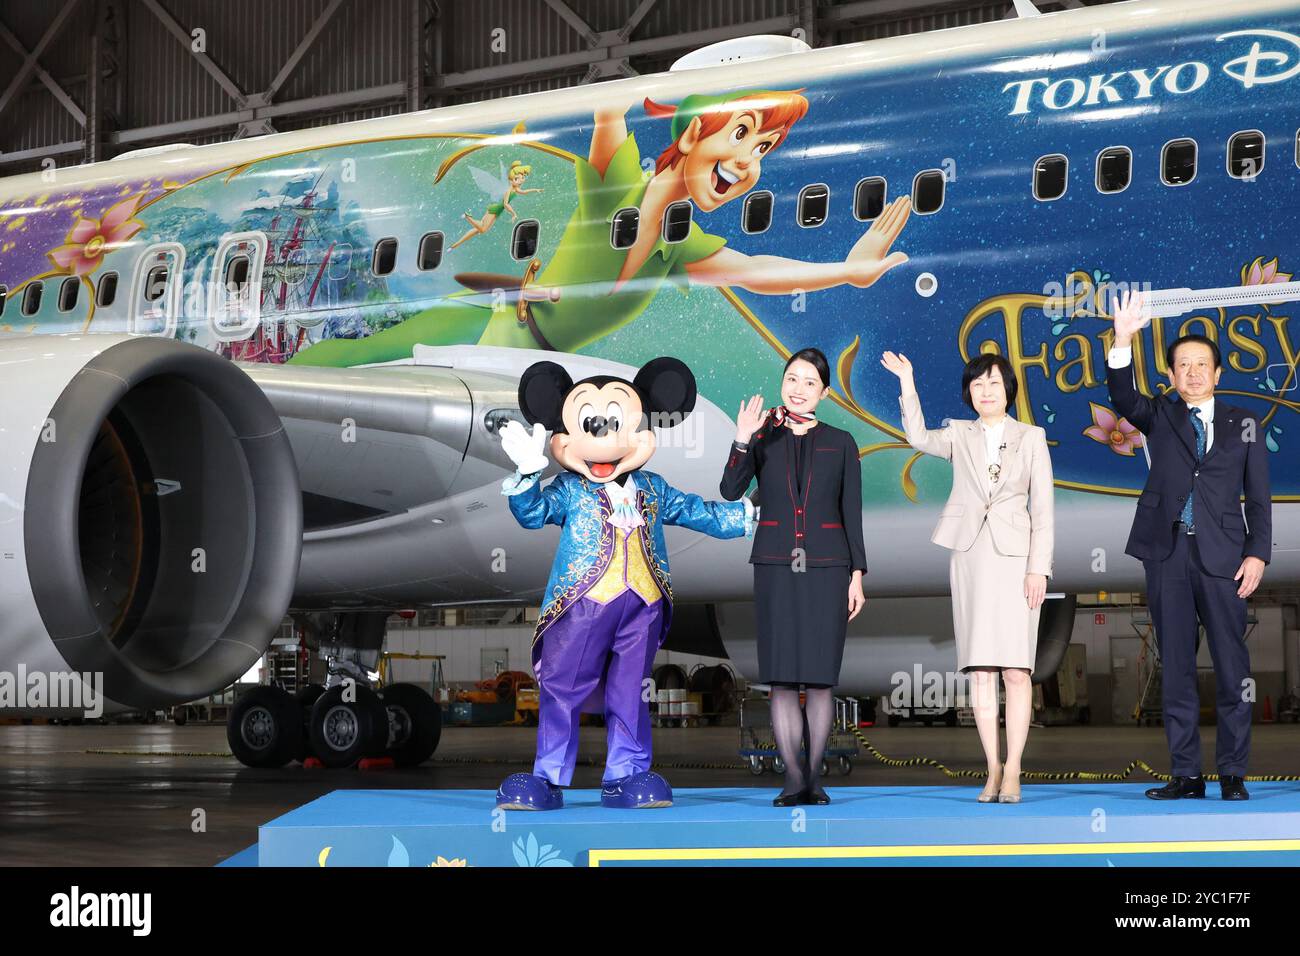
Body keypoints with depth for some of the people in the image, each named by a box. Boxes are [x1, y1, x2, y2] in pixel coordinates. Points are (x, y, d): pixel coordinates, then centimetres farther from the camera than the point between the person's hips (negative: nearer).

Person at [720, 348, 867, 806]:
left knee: (820, 678, 0)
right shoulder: (763, 437, 6)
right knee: (782, 679, -2)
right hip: (775, 567, 0)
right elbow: (731, 492, -6)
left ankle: (814, 777, 6)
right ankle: (793, 777, 2)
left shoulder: (840, 443, 7)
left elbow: (852, 514, 6)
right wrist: (741, 442, -20)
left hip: (827, 569, 0)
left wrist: (857, 575, -1)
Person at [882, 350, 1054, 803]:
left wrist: (1039, 567, -5)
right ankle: (992, 770, 4)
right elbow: (919, 438, -11)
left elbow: (1042, 509, 3)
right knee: (979, 669, 1)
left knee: (1015, 668, -7)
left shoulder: (1031, 438, 7)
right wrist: (907, 383, -16)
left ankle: (1012, 770, -5)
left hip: (1015, 559, -2)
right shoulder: (959, 435, 12)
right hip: (969, 557, 2)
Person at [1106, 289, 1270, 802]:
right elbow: (1123, 399, -9)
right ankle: (1185, 774, 8)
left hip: (1223, 557, -1)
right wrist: (1123, 342, -25)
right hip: (1167, 554, 1)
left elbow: (1258, 496, 8)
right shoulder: (1159, 417, 11)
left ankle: (1232, 774, 5)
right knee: (1175, 669, 3)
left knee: (1232, 668, -1)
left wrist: (1257, 553, -3)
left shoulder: (1243, 424, 11)